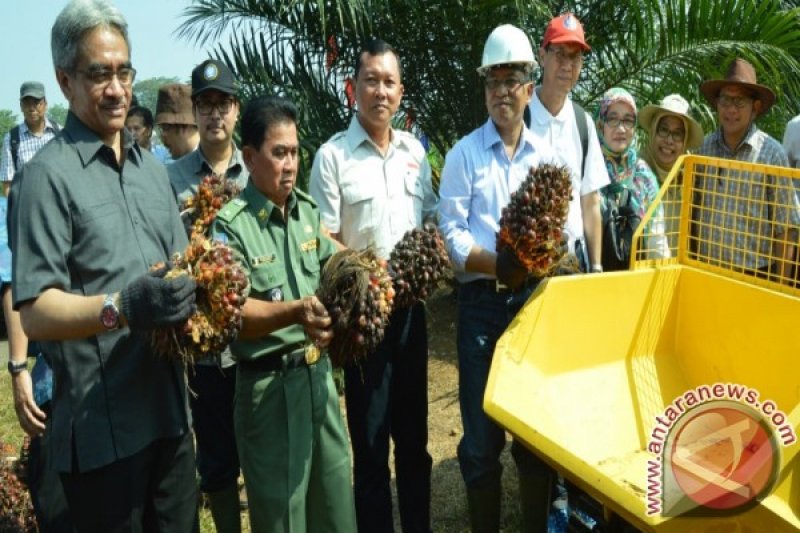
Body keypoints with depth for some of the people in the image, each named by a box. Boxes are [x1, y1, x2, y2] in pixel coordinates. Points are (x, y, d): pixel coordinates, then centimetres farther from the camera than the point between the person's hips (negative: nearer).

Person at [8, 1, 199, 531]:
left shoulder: (153, 168, 13)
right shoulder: (47, 176, -10)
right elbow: (35, 313, -16)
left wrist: (203, 288, -4)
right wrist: (121, 308, -31)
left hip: (169, 410, 7)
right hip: (102, 427, -6)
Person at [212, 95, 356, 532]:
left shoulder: (307, 210, 6)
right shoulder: (231, 224, -15)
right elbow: (234, 314, -22)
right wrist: (296, 311, -35)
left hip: (318, 372, 6)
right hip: (269, 384, -6)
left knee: (336, 494, 19)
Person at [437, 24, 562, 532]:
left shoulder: (548, 156, 9)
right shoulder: (464, 154, 0)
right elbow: (450, 233, -8)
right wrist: (500, 265, -20)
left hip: (536, 298, 3)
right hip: (482, 302, -2)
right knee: (482, 430, 5)